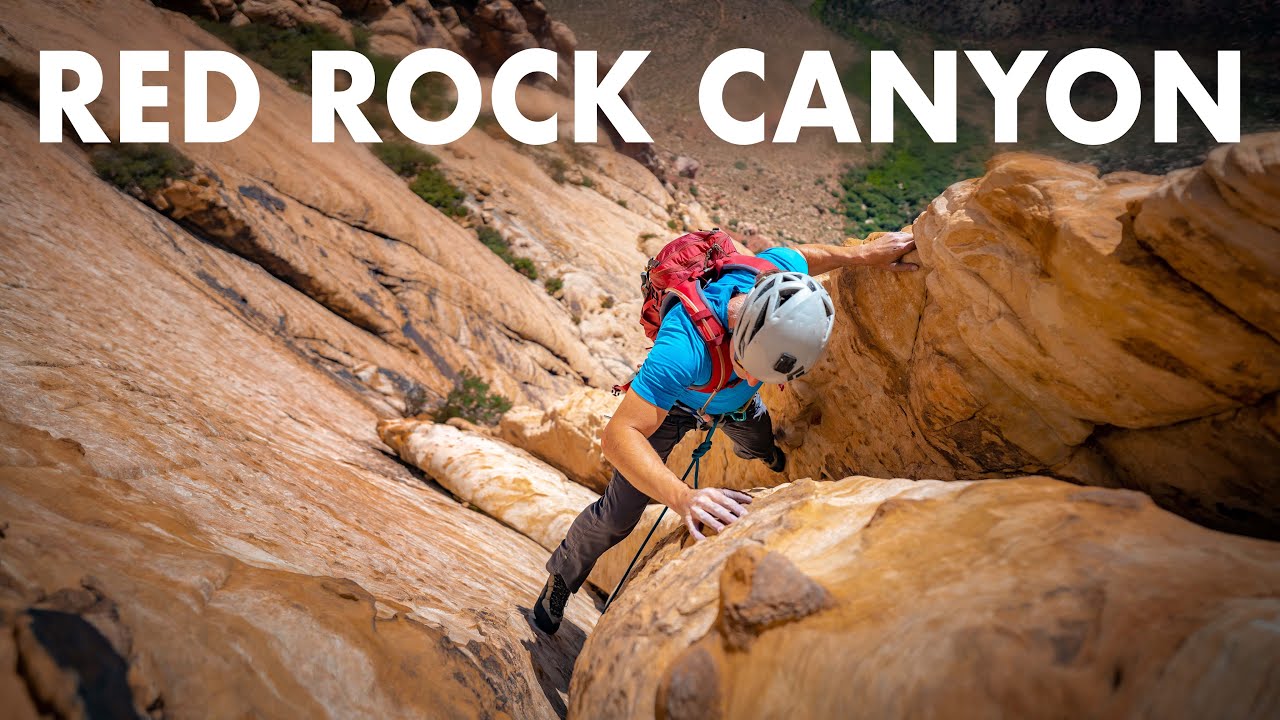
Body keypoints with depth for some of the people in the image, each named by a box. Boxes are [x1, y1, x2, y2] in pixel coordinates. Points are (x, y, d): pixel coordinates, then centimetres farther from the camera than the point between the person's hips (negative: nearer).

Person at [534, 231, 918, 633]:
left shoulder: (778, 271, -37)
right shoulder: (683, 348, -51)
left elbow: (804, 255, -10)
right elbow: (618, 436, -54)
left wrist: (865, 254, -5)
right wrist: (682, 497, -67)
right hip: (675, 403, -5)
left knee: (762, 449, 33)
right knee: (619, 516, -5)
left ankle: (768, 456, 73)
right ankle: (561, 578, 24)